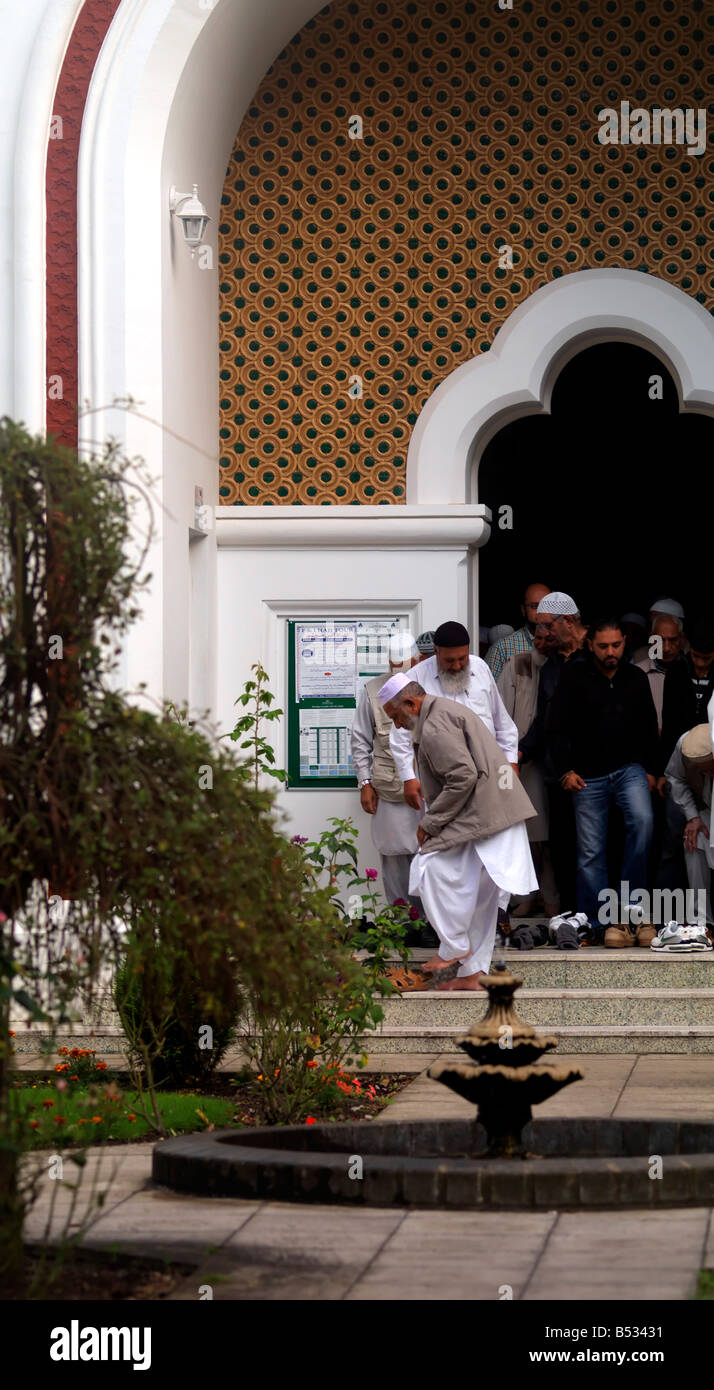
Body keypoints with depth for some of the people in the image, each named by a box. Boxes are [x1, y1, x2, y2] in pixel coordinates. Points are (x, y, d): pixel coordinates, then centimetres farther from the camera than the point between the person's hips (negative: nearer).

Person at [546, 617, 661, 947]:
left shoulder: (636, 679, 8)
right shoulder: (574, 679, -1)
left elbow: (649, 728, 17)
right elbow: (557, 728, -1)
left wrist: (652, 770, 12)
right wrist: (565, 770, -8)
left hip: (630, 768, 1)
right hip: (588, 776, -1)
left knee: (642, 820, -25)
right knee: (590, 852, -2)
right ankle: (596, 922, 3)